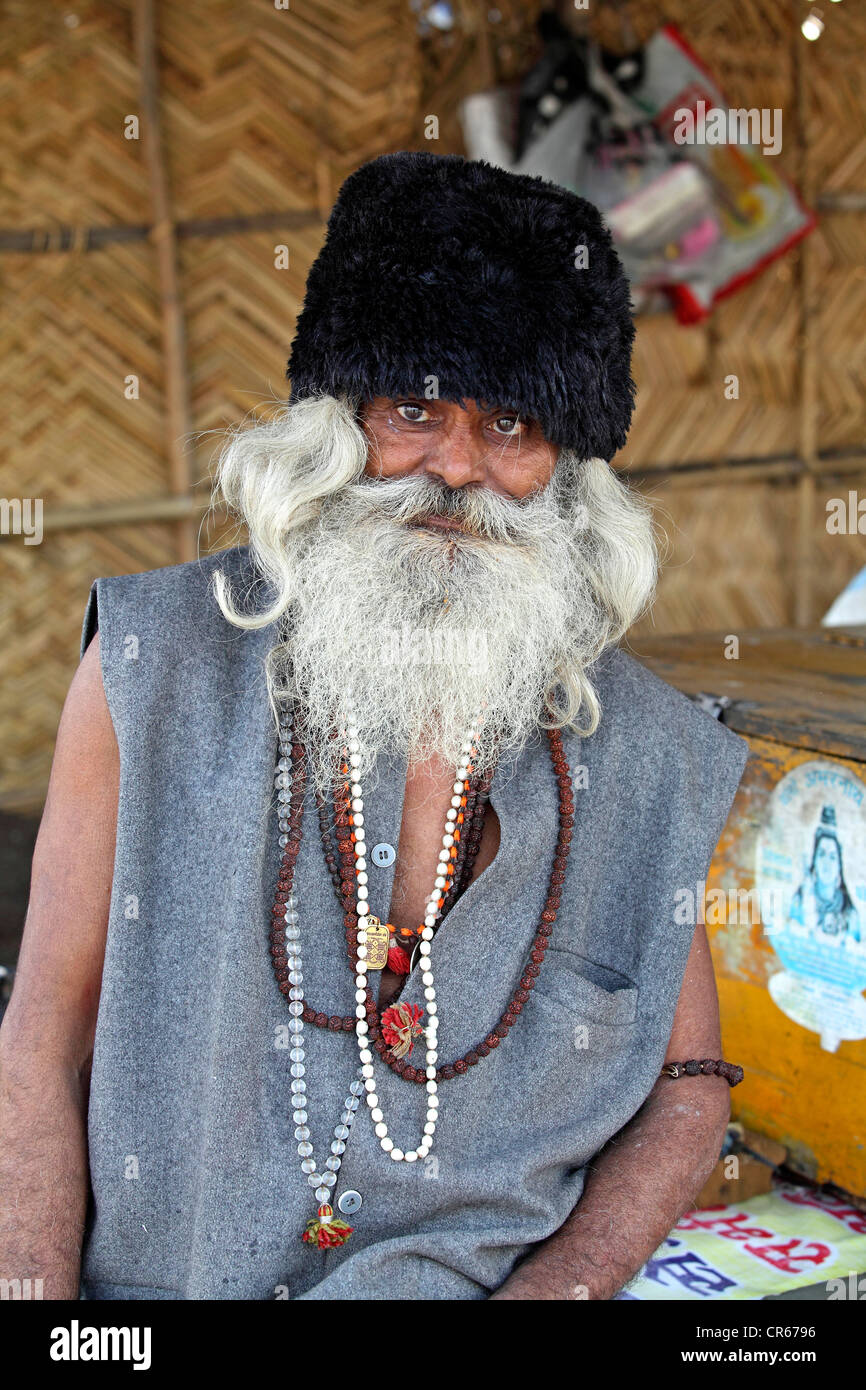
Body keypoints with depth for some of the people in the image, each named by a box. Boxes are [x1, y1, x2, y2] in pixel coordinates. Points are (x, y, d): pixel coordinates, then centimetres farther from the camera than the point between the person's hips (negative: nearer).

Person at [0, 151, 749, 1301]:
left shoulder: (639, 751, 1)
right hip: (147, 1274, 0)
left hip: (486, 1272, 1)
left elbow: (690, 1083, 7)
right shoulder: (158, 667, -2)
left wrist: (537, 1295, -7)